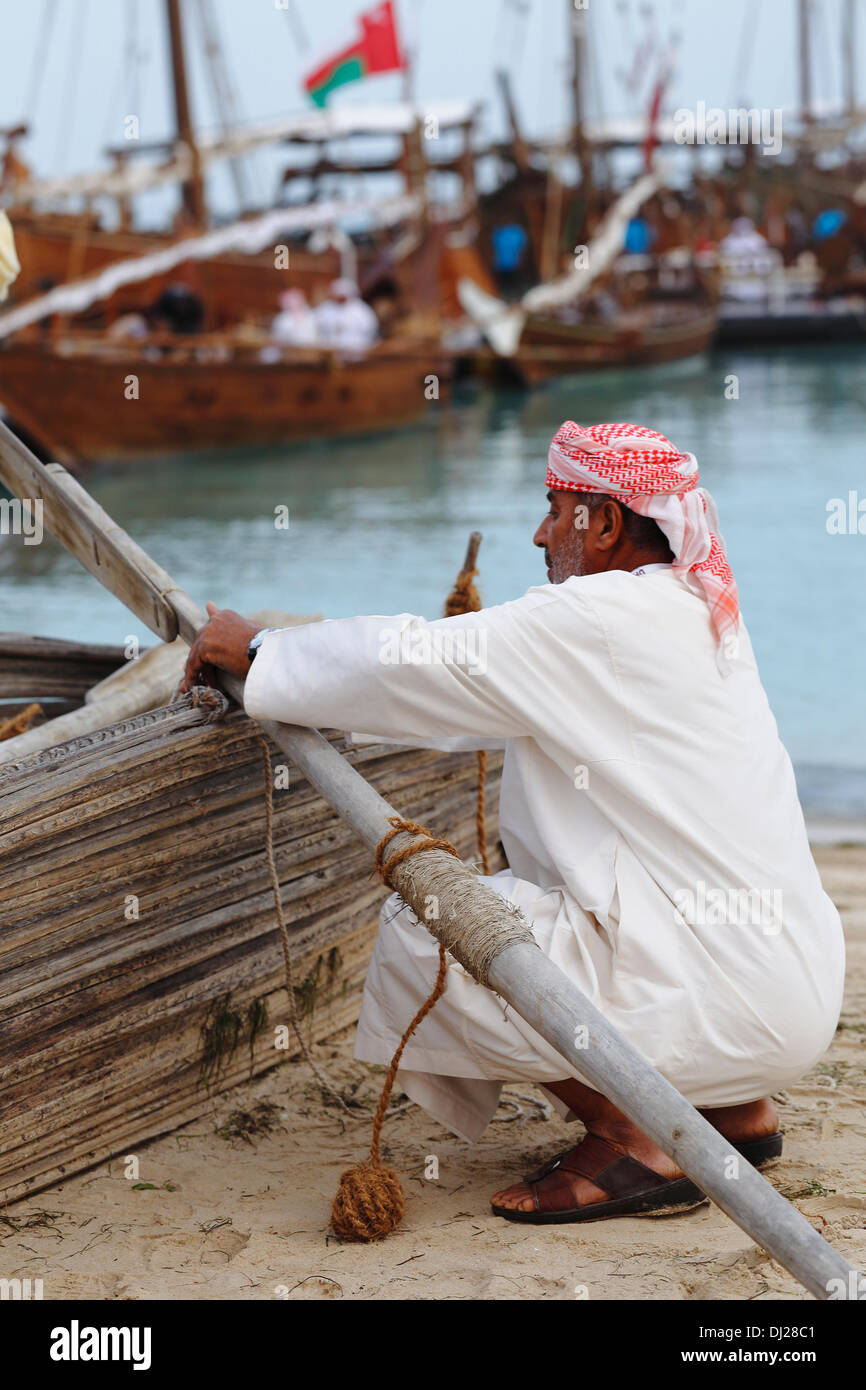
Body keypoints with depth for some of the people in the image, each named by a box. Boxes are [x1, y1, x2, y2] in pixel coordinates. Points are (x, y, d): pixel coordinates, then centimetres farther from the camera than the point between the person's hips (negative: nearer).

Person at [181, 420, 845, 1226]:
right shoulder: (695, 614, 15)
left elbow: (416, 668, -11)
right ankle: (732, 1108, 20)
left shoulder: (601, 620, -13)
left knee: (420, 935, -8)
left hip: (732, 999, -9)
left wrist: (260, 654, 4)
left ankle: (634, 1147, -5)